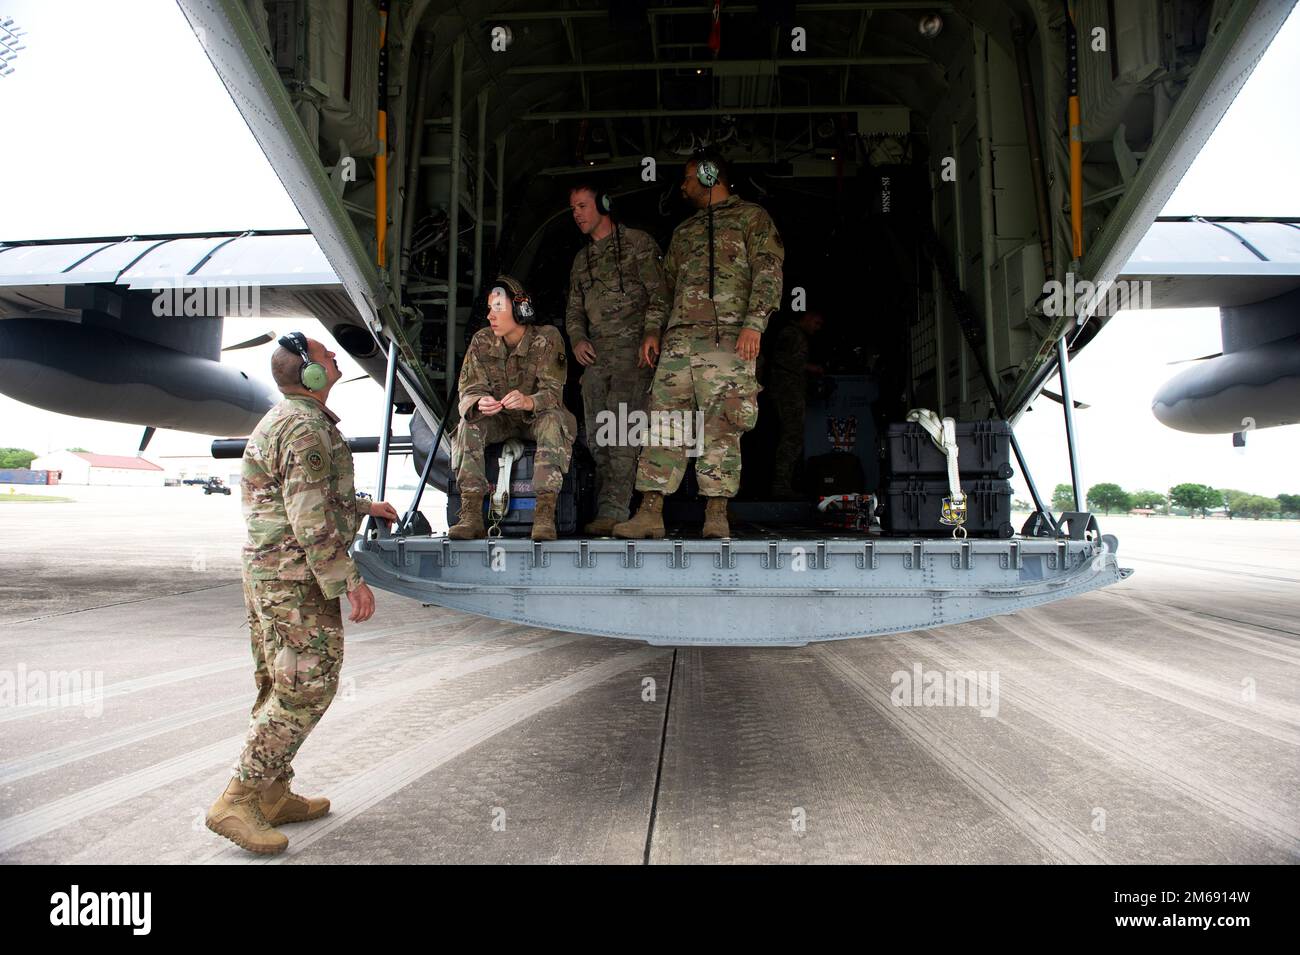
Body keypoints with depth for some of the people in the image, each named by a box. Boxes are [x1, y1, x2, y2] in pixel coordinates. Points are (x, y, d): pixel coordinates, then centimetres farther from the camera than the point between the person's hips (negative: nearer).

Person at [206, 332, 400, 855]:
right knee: (305, 689, -5)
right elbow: (312, 520, -23)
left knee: (280, 687, 15)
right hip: (299, 578, -11)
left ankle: (274, 795, 24)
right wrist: (350, 581, -20)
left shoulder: (281, 420, 16)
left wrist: (365, 506, 38)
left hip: (266, 573, 11)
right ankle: (236, 801, 0)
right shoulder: (306, 428, -18)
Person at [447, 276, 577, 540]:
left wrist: (529, 401, -48)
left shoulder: (547, 338, -14)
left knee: (553, 420, -35)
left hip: (537, 417, -3)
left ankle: (545, 514, -42)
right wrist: (479, 403, -37)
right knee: (470, 423, -27)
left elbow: (553, 391, -24)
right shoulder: (481, 341, -6)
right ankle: (471, 514, -32)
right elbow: (469, 391, -11)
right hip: (500, 420, 3)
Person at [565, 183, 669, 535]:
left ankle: (613, 511, -19)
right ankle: (609, 512, 7)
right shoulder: (582, 258, 23)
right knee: (596, 435, 2)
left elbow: (658, 296, -2)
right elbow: (574, 308, 23)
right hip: (595, 353, 7)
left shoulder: (637, 242, 5)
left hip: (631, 347, -6)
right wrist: (577, 339, 4)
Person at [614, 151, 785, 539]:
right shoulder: (684, 231, 29)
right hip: (679, 338, 5)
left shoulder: (752, 217, 11)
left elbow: (768, 272, -1)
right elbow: (666, 284, 28)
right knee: (664, 421, -3)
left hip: (727, 337, -5)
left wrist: (754, 323, -15)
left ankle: (716, 515, -5)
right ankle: (650, 513, -4)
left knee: (720, 426, -8)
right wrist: (652, 330, 13)